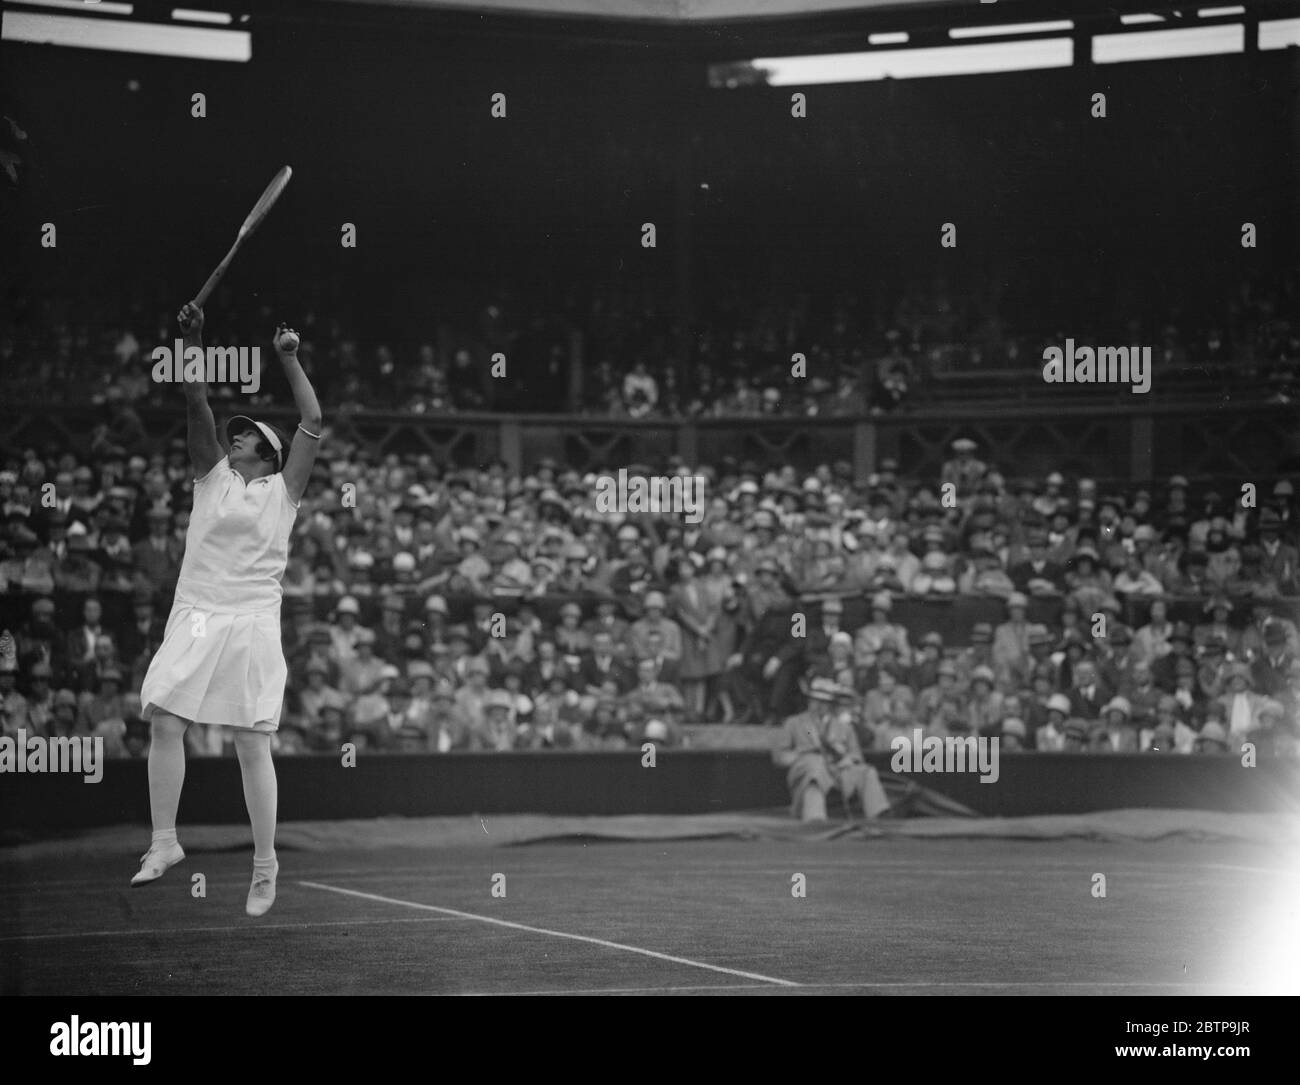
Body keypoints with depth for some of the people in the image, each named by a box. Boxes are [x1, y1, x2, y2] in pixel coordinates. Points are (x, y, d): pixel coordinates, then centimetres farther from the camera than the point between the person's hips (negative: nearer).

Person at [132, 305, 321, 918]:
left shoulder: (283, 490, 11)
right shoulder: (212, 477, 16)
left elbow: (312, 420, 4)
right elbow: (197, 403, 8)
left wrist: (288, 358, 4)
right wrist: (193, 343, -2)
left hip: (252, 625, -3)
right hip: (194, 615, 3)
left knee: (252, 748, -4)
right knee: (164, 723, -11)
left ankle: (265, 863, 2)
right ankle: (164, 841, -2)